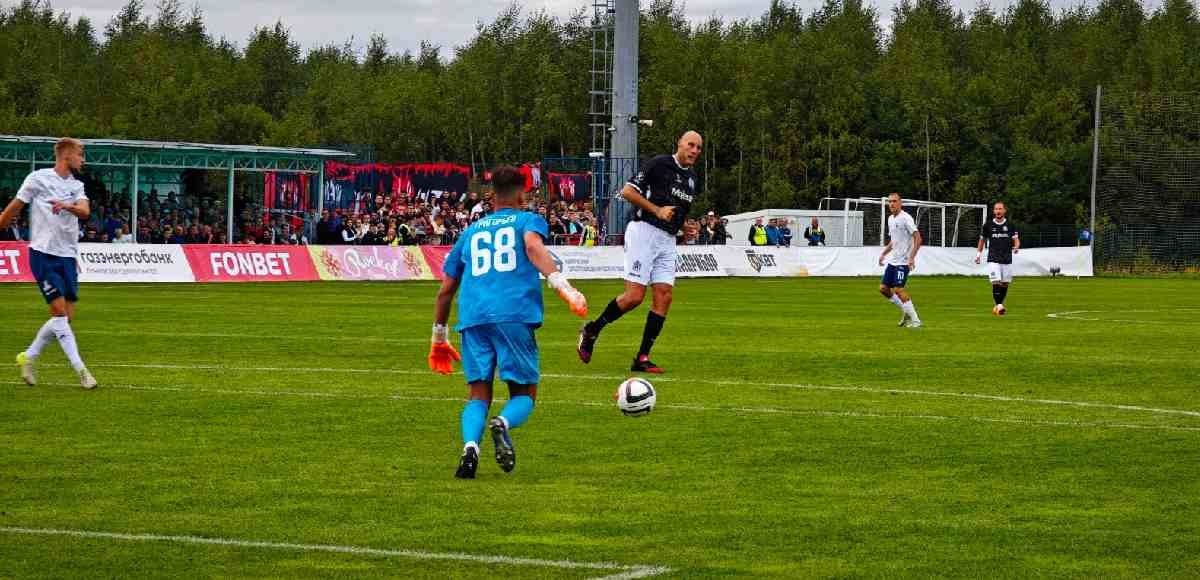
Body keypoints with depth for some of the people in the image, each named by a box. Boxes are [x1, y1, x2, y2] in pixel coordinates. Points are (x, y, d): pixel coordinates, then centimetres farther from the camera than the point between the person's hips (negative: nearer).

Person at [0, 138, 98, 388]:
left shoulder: (77, 186, 11)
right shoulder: (38, 179, -3)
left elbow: (85, 211, -7)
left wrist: (67, 205, -27)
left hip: (67, 256, 6)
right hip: (43, 253, -6)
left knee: (66, 316, 2)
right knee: (59, 311, -13)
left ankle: (29, 356, 19)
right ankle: (80, 369, -13)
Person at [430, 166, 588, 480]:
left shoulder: (471, 231, 28)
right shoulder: (528, 220, 16)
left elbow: (446, 290, 28)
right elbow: (533, 246, -10)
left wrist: (438, 339, 37)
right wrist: (563, 287, -20)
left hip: (473, 316, 3)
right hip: (515, 314, -3)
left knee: (479, 394, 7)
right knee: (524, 393, 8)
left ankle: (470, 445, -23)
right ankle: (503, 423, -27)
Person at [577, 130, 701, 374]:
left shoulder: (691, 177, 17)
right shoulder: (659, 164, -7)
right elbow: (627, 191, -11)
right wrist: (657, 210, -15)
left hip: (668, 240, 8)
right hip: (644, 231, -8)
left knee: (664, 296, -5)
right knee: (634, 296, -14)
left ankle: (642, 358, -2)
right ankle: (591, 331, 7)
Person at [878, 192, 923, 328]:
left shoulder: (905, 218, -14)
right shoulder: (890, 219, 13)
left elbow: (918, 238, -19)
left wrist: (912, 257, -25)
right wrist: (883, 254, 19)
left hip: (904, 261, -9)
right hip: (893, 260, 9)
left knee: (898, 289, -16)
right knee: (883, 288, 7)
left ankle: (915, 321, -10)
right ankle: (906, 311, 21)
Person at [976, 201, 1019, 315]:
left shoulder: (1010, 226, 4)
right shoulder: (988, 225, 4)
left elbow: (1016, 240, 2)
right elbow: (982, 240, 16)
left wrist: (1016, 247, -20)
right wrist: (978, 254, 13)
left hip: (1007, 260, 2)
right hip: (993, 260, -2)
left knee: (1005, 284, 5)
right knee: (996, 282, -16)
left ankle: (999, 305, 19)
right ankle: (999, 306, -17)